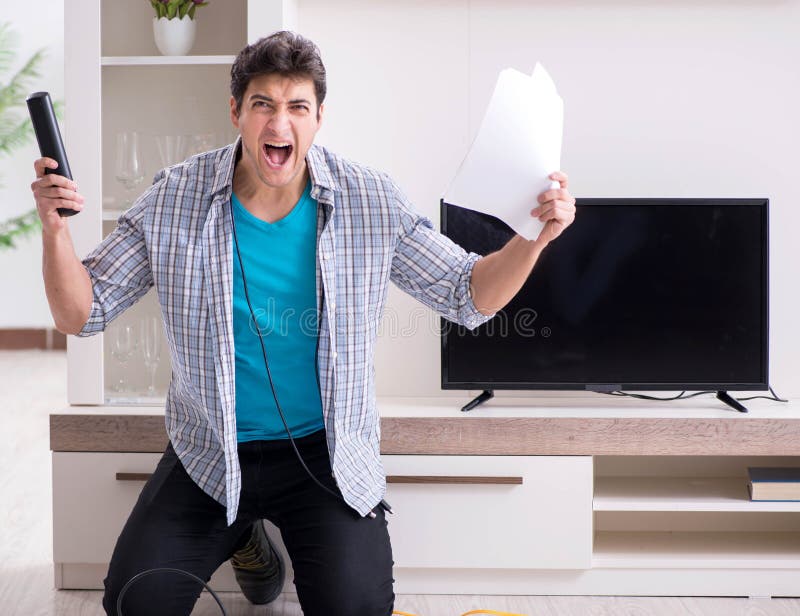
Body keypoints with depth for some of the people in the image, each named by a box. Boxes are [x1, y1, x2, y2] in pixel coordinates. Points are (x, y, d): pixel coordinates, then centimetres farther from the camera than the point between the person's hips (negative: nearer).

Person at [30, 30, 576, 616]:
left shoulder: (372, 202, -8)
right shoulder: (174, 199, -8)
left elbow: (469, 296, -2)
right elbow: (81, 313, -4)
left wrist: (534, 239, -20)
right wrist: (56, 229, -23)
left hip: (328, 454, -1)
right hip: (211, 455, 1)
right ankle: (241, 535, 24)